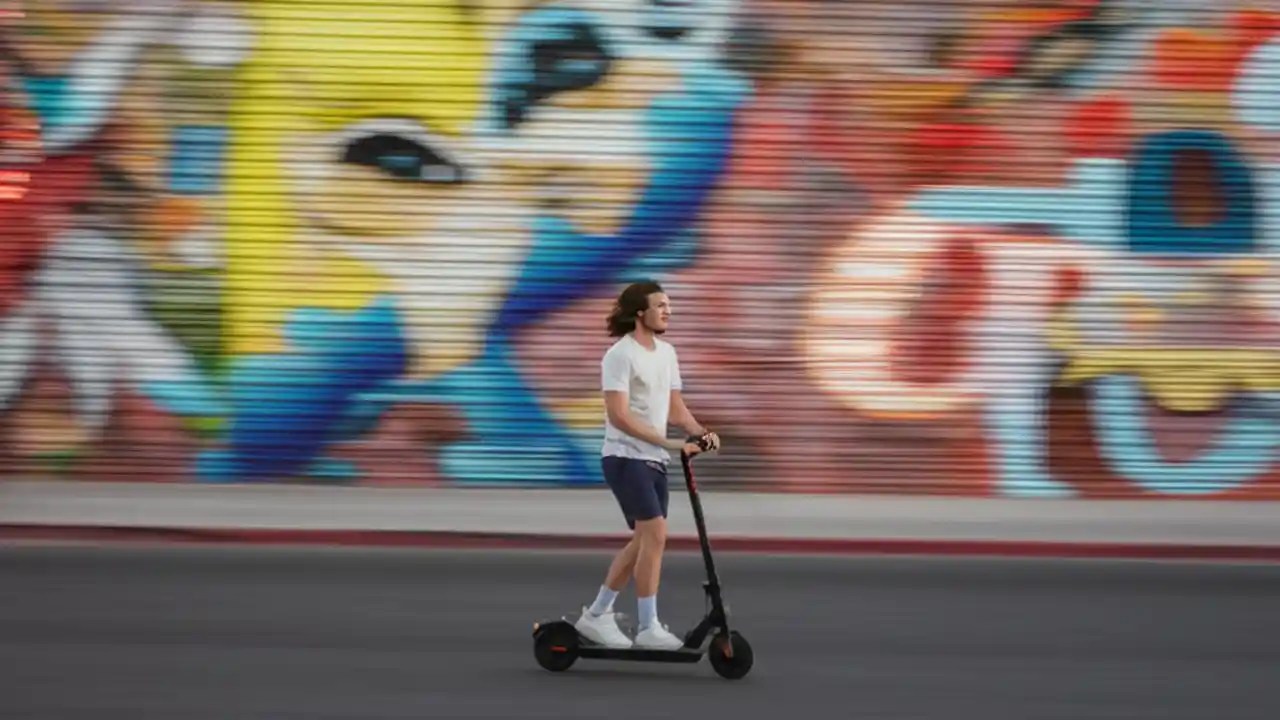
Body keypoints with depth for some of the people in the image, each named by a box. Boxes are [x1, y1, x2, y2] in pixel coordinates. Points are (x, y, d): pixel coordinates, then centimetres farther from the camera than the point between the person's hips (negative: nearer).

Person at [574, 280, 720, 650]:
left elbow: (674, 406, 15)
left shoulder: (667, 352, 12)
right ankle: (648, 627, -10)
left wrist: (699, 432, -5)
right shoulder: (620, 355, -13)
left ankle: (596, 615, 21)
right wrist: (669, 443, -24)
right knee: (655, 534, -15)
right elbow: (619, 416, -20)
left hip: (655, 460, 9)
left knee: (644, 541, 10)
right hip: (626, 457, -9)